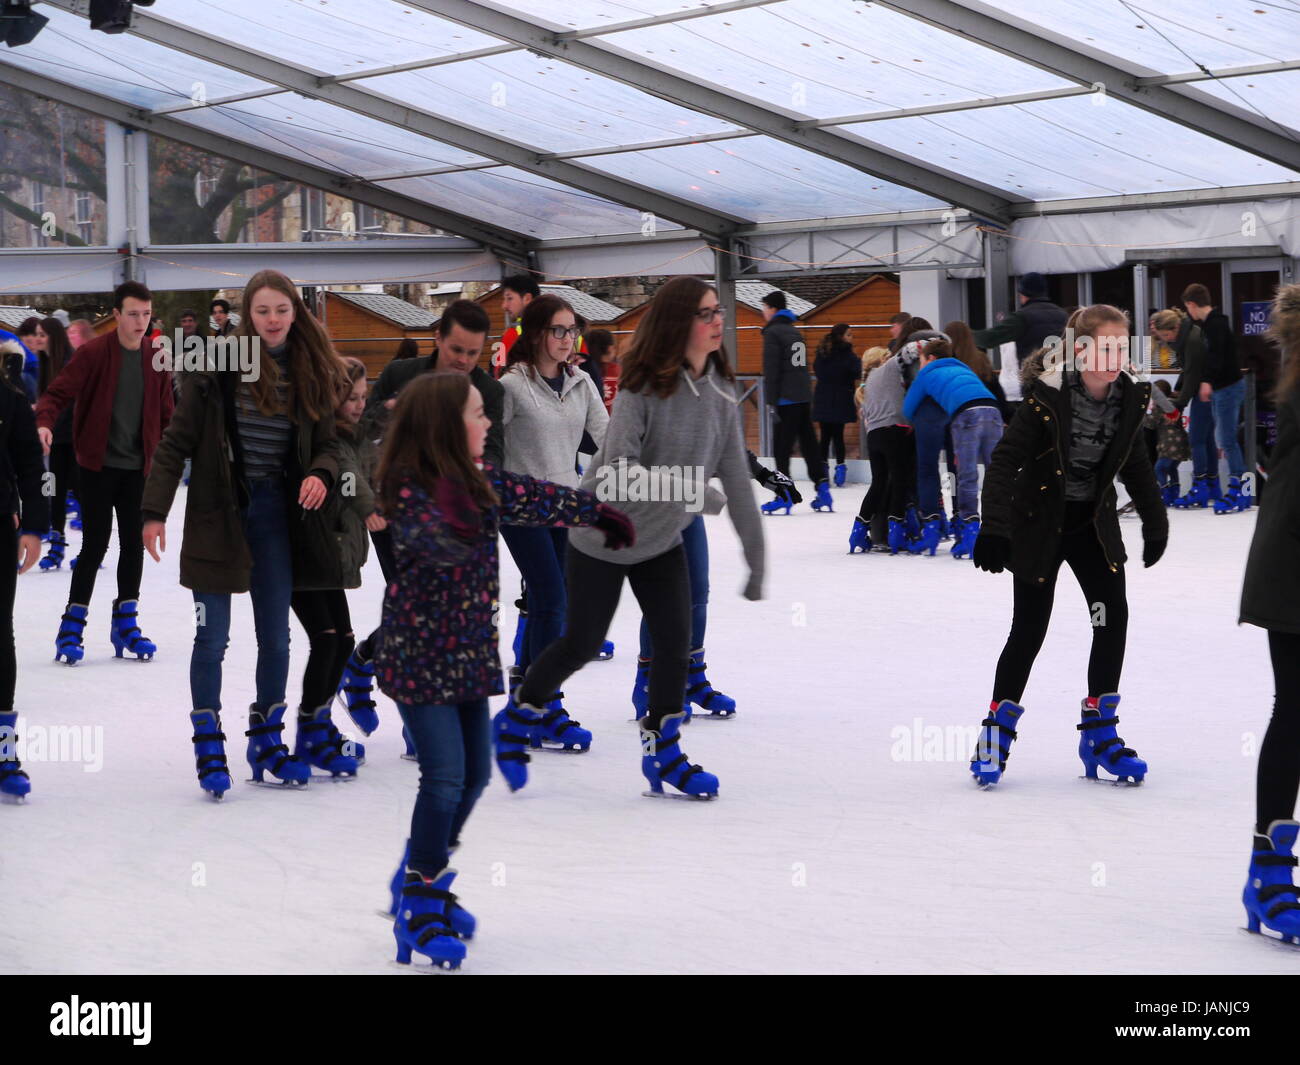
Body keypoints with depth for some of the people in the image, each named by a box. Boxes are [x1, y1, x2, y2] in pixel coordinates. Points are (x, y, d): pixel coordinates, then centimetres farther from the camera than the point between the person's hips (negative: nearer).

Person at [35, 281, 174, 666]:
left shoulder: (156, 360, 4)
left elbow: (165, 414, 12)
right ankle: (72, 626, 4)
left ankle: (126, 623, 20)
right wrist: (45, 422, -32)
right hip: (97, 464, -4)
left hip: (137, 467, 4)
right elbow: (58, 392, -14)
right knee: (95, 543, -5)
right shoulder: (93, 353, -10)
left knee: (134, 543, 8)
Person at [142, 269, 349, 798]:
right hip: (218, 512, -3)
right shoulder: (219, 365, -9)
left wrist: (321, 475, -15)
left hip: (276, 512, 4)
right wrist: (155, 511, -12)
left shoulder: (311, 373, 2)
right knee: (212, 636, 0)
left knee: (275, 636, 9)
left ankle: (267, 738, 24)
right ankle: (207, 742, 11)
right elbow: (178, 441, -7)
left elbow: (326, 443, 8)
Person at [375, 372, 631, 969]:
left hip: (468, 652, 8)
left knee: (476, 773, 11)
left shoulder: (479, 482, 3)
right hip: (419, 656, -8)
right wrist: (454, 521, -57)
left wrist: (597, 514, 28)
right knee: (445, 777, -11)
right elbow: (434, 538, -38)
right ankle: (419, 906, 2)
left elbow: (533, 499, 18)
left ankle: (424, 878, 29)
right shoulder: (411, 494, -21)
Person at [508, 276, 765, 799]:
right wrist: (686, 491, -44)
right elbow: (619, 466, -31)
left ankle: (662, 751, 14)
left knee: (675, 642, -3)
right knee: (581, 643, 3)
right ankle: (516, 723, 26)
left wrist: (756, 559, -5)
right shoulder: (644, 387, -24)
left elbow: (736, 478, -5)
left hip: (663, 541, 5)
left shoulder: (720, 391, -7)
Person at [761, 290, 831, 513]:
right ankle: (822, 488, 9)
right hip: (804, 396, 8)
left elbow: (771, 369, -14)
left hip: (787, 400, -8)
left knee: (782, 447, -6)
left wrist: (771, 400, -14)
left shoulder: (773, 332, -8)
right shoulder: (794, 332, 18)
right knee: (809, 443, 11)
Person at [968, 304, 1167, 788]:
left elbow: (1134, 464, 10)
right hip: (1039, 524, -5)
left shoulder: (1128, 398, -6)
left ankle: (1100, 733, 4)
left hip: (1094, 521, 5)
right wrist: (994, 527, -30)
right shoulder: (1047, 397, -23)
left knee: (1112, 613, -7)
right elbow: (1005, 461, -23)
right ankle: (997, 731, 16)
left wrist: (1155, 521, 14)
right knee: (1030, 627, 0)